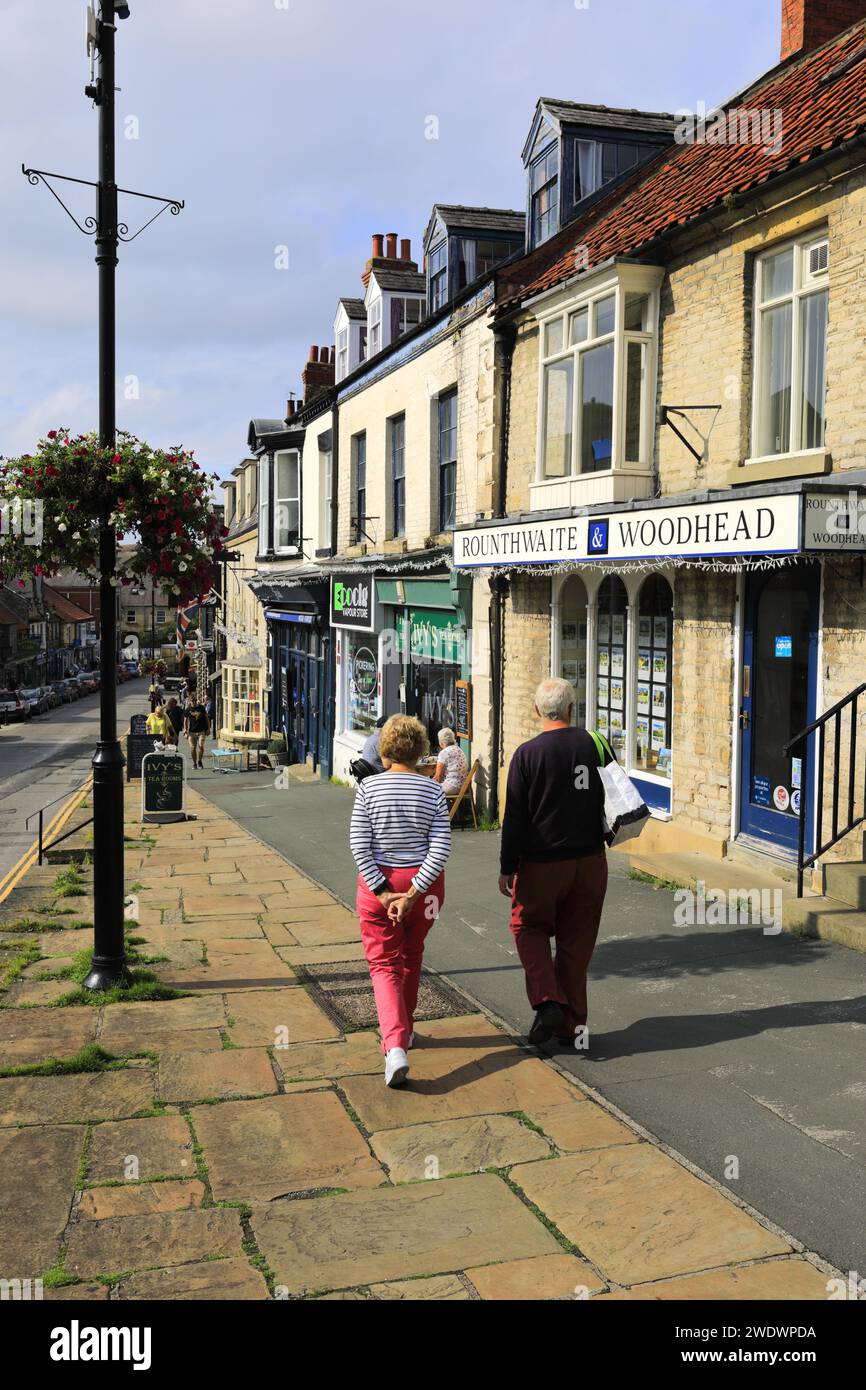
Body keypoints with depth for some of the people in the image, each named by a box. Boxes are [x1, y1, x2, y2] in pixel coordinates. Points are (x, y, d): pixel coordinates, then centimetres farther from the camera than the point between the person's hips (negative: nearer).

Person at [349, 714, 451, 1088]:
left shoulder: (369, 787, -8)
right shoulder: (433, 791, -5)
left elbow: (359, 845, -12)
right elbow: (440, 849, -12)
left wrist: (382, 891, -9)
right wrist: (412, 894, -12)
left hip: (378, 882, -2)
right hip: (423, 884, 2)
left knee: (384, 965, 4)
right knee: (411, 957, 23)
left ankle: (395, 1045, -15)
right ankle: (403, 1030, 39)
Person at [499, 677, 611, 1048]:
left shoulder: (527, 754, -11)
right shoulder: (595, 745, -2)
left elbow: (515, 818, -9)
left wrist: (507, 868, -2)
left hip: (542, 863, -3)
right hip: (590, 860, 3)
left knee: (529, 928, 16)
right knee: (576, 942, 12)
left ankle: (547, 1000, -3)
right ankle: (572, 1024, 18)